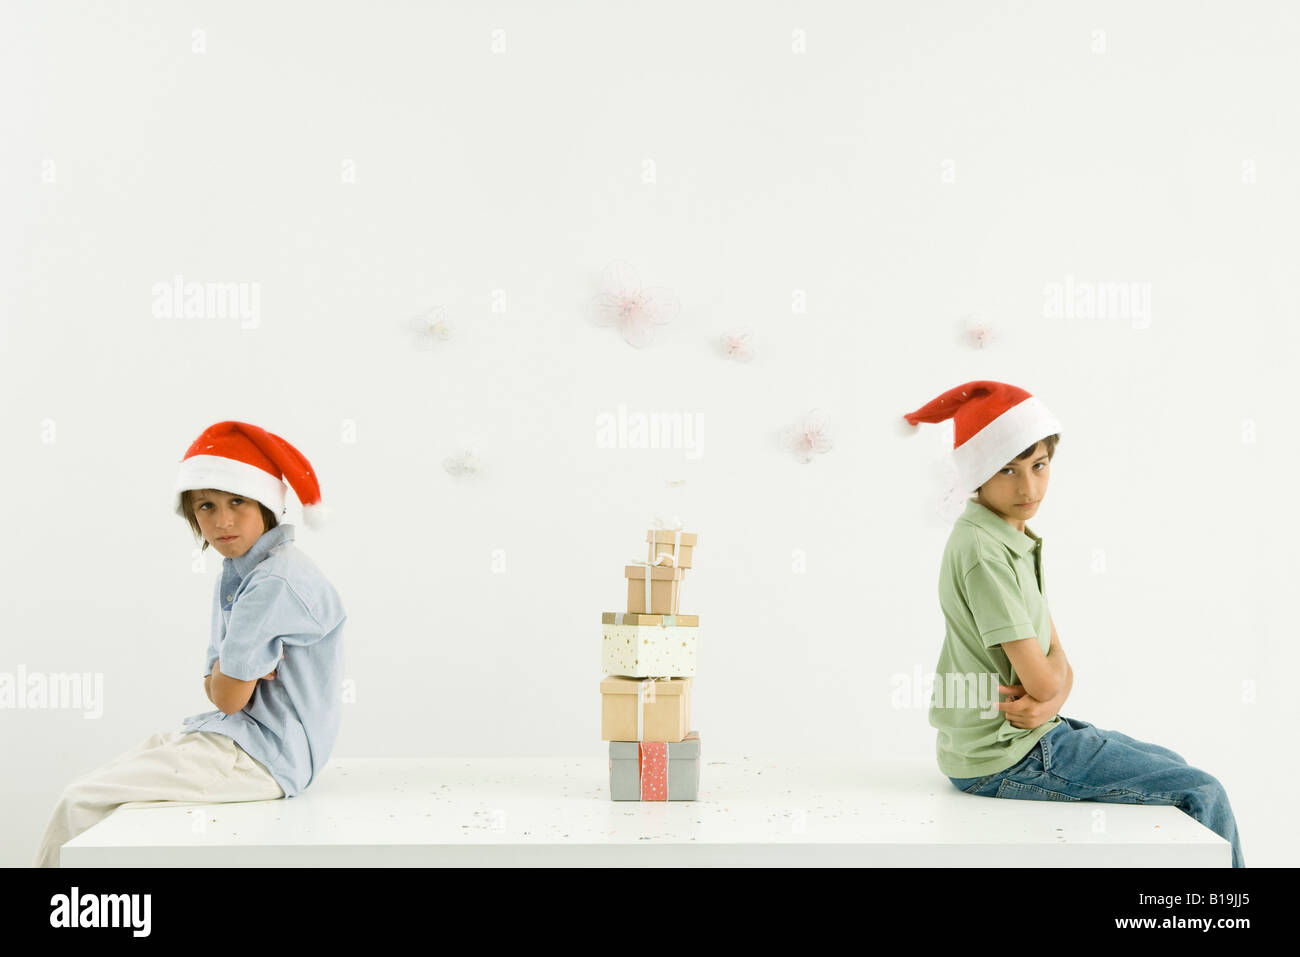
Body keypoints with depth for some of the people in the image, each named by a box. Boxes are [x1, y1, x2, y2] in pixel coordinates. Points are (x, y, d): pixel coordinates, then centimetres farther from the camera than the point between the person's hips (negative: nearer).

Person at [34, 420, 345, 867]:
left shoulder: (275, 583, -21)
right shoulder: (235, 575, 11)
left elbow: (228, 696, -18)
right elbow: (214, 686, 9)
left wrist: (228, 675, 3)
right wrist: (243, 664, -11)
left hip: (261, 756, -10)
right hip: (242, 738, 10)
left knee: (81, 802, -9)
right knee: (90, 787, 11)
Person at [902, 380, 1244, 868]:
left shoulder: (1018, 541, 9)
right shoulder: (982, 550, -21)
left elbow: (1056, 660, 6)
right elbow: (1041, 679, -22)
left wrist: (1048, 702, -15)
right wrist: (1051, 692, 0)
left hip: (1032, 732, 10)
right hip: (1005, 759, -10)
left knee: (1171, 766, 25)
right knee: (1202, 792, -5)